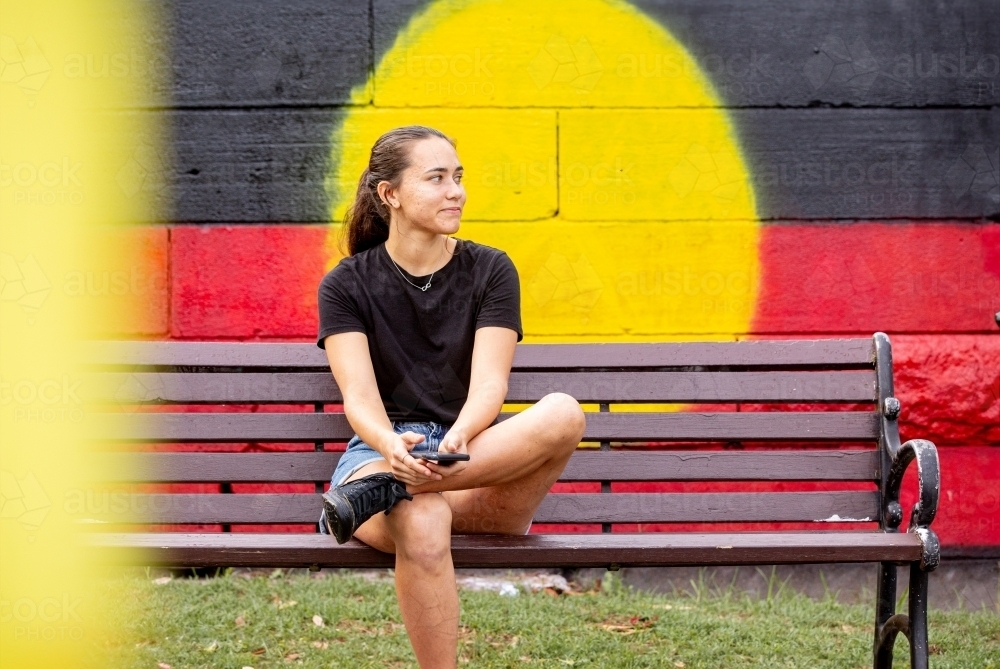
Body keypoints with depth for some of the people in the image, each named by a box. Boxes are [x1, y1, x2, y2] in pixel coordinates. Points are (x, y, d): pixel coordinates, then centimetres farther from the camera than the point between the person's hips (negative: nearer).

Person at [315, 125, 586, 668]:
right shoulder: (347, 286, 7)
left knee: (564, 413, -32)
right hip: (382, 453, -2)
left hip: (488, 466, 2)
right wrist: (391, 445, -32)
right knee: (421, 524, -41)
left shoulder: (490, 271, 9)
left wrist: (458, 438, -29)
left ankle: (380, 492, -37)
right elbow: (359, 397, -7)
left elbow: (488, 385, -5)